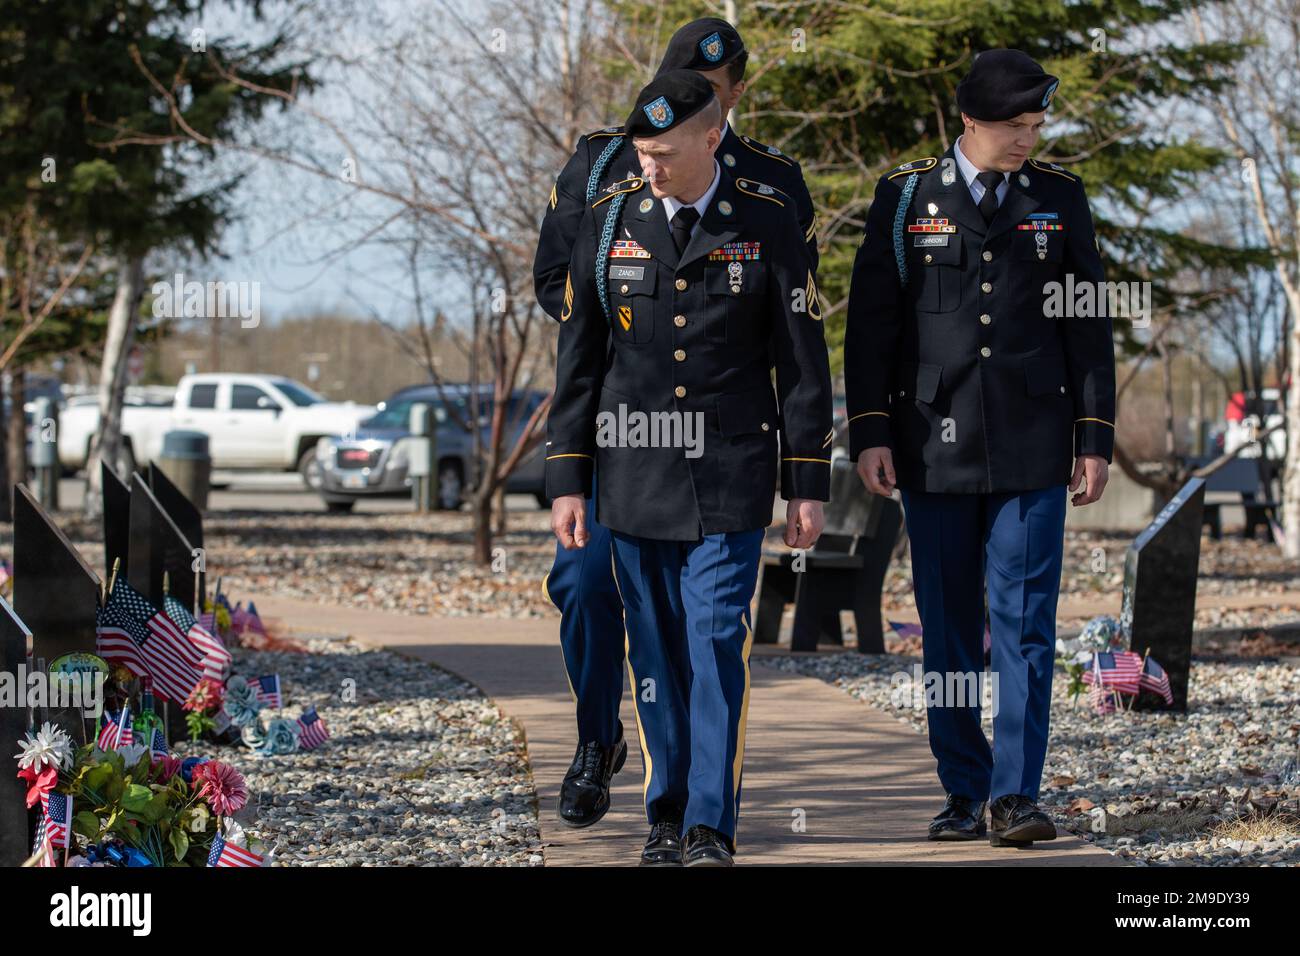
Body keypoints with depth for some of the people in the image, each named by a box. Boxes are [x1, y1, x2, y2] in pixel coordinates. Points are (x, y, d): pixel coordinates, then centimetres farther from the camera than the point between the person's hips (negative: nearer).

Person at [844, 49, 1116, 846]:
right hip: (934, 444, 0)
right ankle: (963, 795, 13)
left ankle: (1015, 796, -8)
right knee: (948, 629, 5)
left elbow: (1089, 325, 8)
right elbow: (871, 321, 3)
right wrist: (870, 432, -4)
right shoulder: (906, 197, 3)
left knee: (1025, 623, -7)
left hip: (1031, 450, 0)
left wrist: (1096, 438, 4)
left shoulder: (1060, 198, 7)